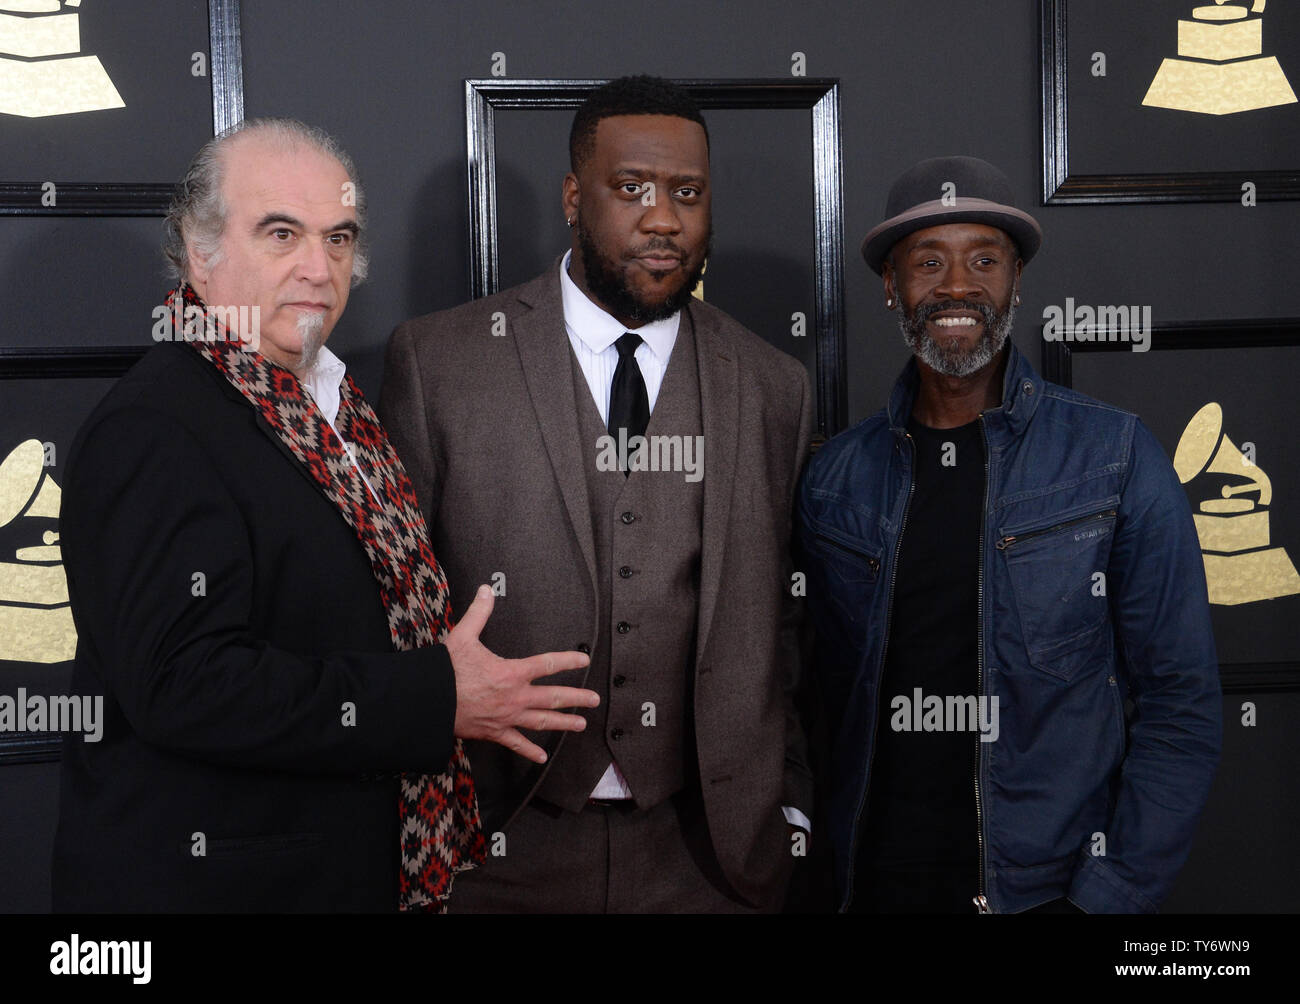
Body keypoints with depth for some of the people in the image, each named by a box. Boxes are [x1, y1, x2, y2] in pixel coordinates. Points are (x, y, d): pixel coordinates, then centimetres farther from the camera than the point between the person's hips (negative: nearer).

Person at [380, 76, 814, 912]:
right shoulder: (438, 361, -4)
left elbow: (782, 619, 9)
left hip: (702, 848, 2)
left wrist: (788, 810, 7)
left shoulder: (772, 389, 4)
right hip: (498, 844, -1)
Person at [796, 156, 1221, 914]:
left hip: (1054, 886, -2)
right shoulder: (837, 480, 1)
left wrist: (1109, 898, -11)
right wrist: (842, 876, -1)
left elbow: (1182, 707, -5)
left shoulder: (1117, 460, -6)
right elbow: (837, 697, 8)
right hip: (879, 885, 2)